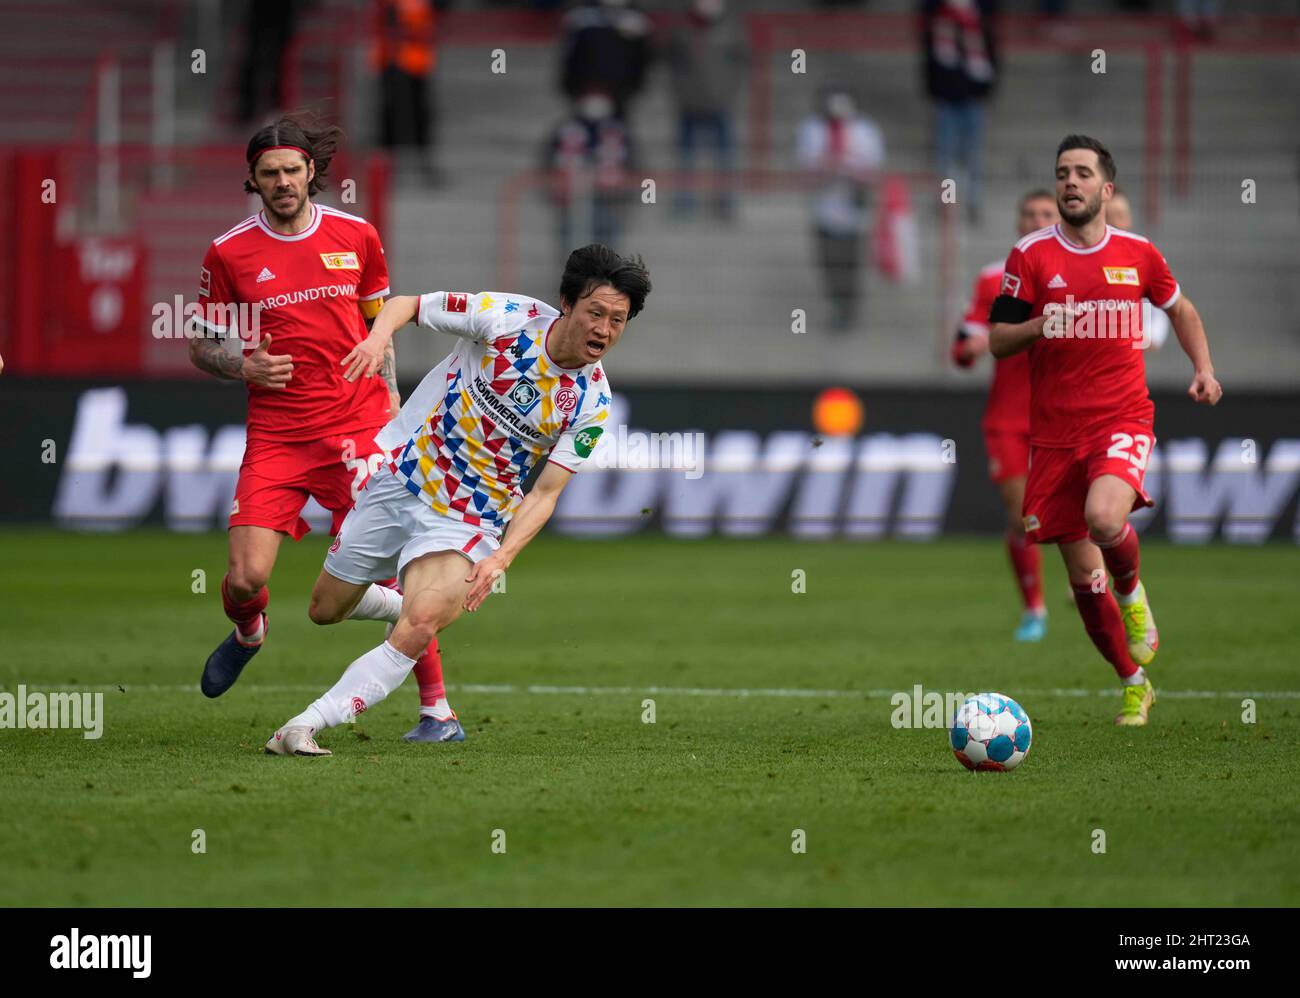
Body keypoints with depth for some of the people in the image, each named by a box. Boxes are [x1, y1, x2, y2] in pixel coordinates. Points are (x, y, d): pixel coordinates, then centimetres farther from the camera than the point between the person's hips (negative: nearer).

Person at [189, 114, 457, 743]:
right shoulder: (230, 254, 1)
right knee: (245, 578, -10)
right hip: (275, 436, 0)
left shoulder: (356, 236, 5)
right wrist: (244, 367, -11)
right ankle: (248, 633, 27)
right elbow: (202, 346, 9)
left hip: (357, 426, 0)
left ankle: (438, 707, 3)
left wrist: (388, 391, 10)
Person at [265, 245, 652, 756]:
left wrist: (501, 559, -24)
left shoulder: (592, 403, -12)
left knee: (417, 631, -25)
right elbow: (407, 303, -4)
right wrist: (379, 337, -27)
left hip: (469, 520, -1)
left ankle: (303, 727, -21)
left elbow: (544, 493, -10)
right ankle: (405, 603, 47)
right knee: (326, 610, 13)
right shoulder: (507, 318, -16)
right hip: (401, 479, 1)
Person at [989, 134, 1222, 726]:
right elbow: (997, 341, 2)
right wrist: (1038, 327, -17)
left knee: (1104, 517, -32)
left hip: (1123, 418, -1)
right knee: (1082, 573, 3)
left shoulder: (1137, 253, 5)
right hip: (1055, 430, 1)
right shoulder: (1031, 255, 1)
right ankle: (1134, 684, 21)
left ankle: (1133, 592, 2)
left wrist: (1203, 368, 9)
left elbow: (1180, 309, 23)